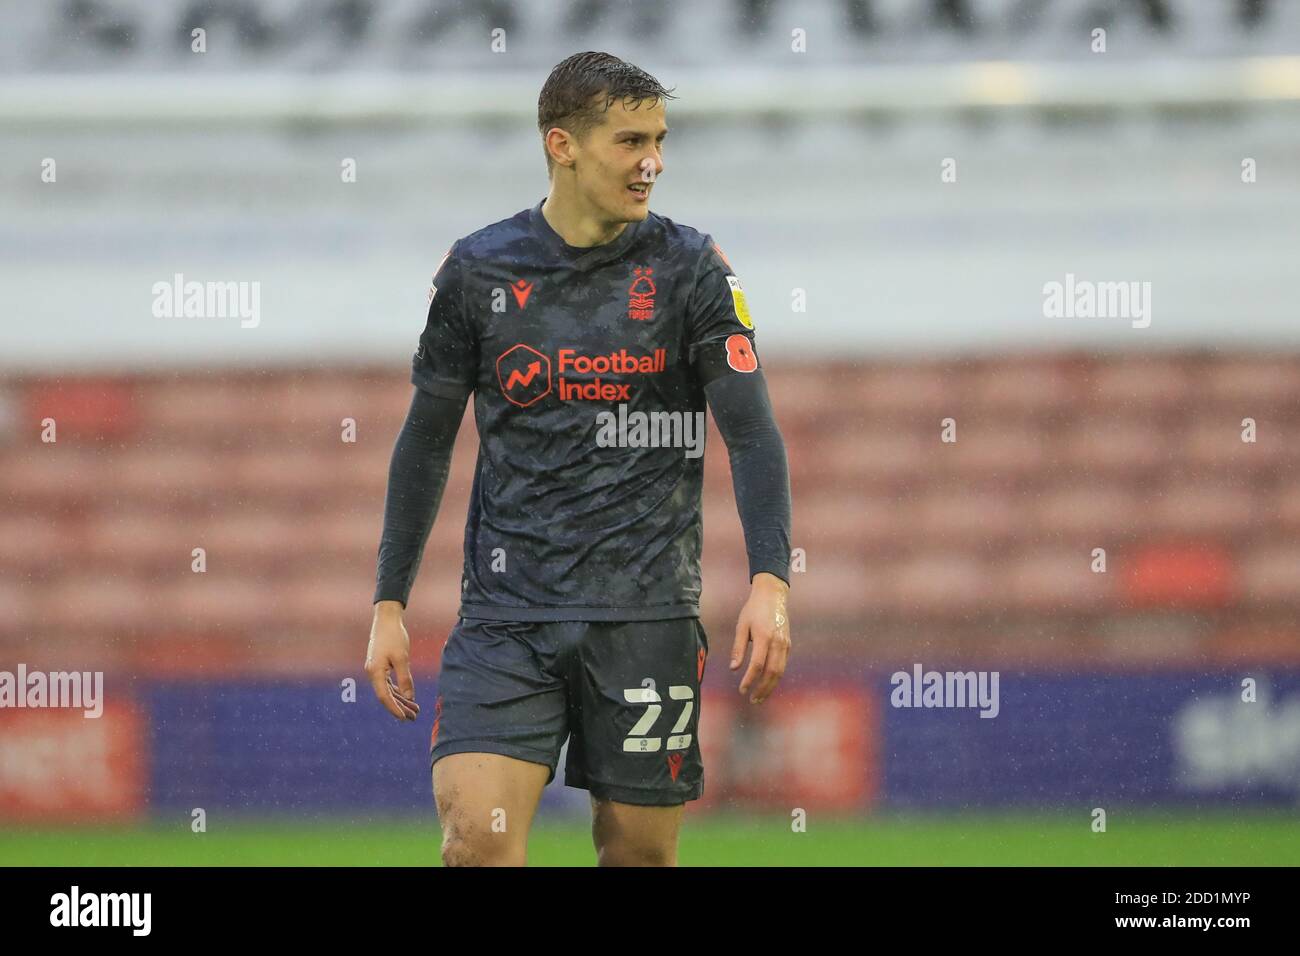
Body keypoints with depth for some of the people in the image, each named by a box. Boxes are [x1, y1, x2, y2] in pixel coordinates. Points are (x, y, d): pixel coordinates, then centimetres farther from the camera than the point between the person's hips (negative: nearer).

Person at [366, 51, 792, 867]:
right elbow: (427, 440, 12)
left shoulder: (690, 268, 1)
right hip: (507, 609, 0)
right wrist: (390, 602, 9)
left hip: (645, 610, 0)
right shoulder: (478, 270, 4)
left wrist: (770, 582, -18)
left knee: (640, 847, 3)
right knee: (477, 834, -16)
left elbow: (753, 432, -4)